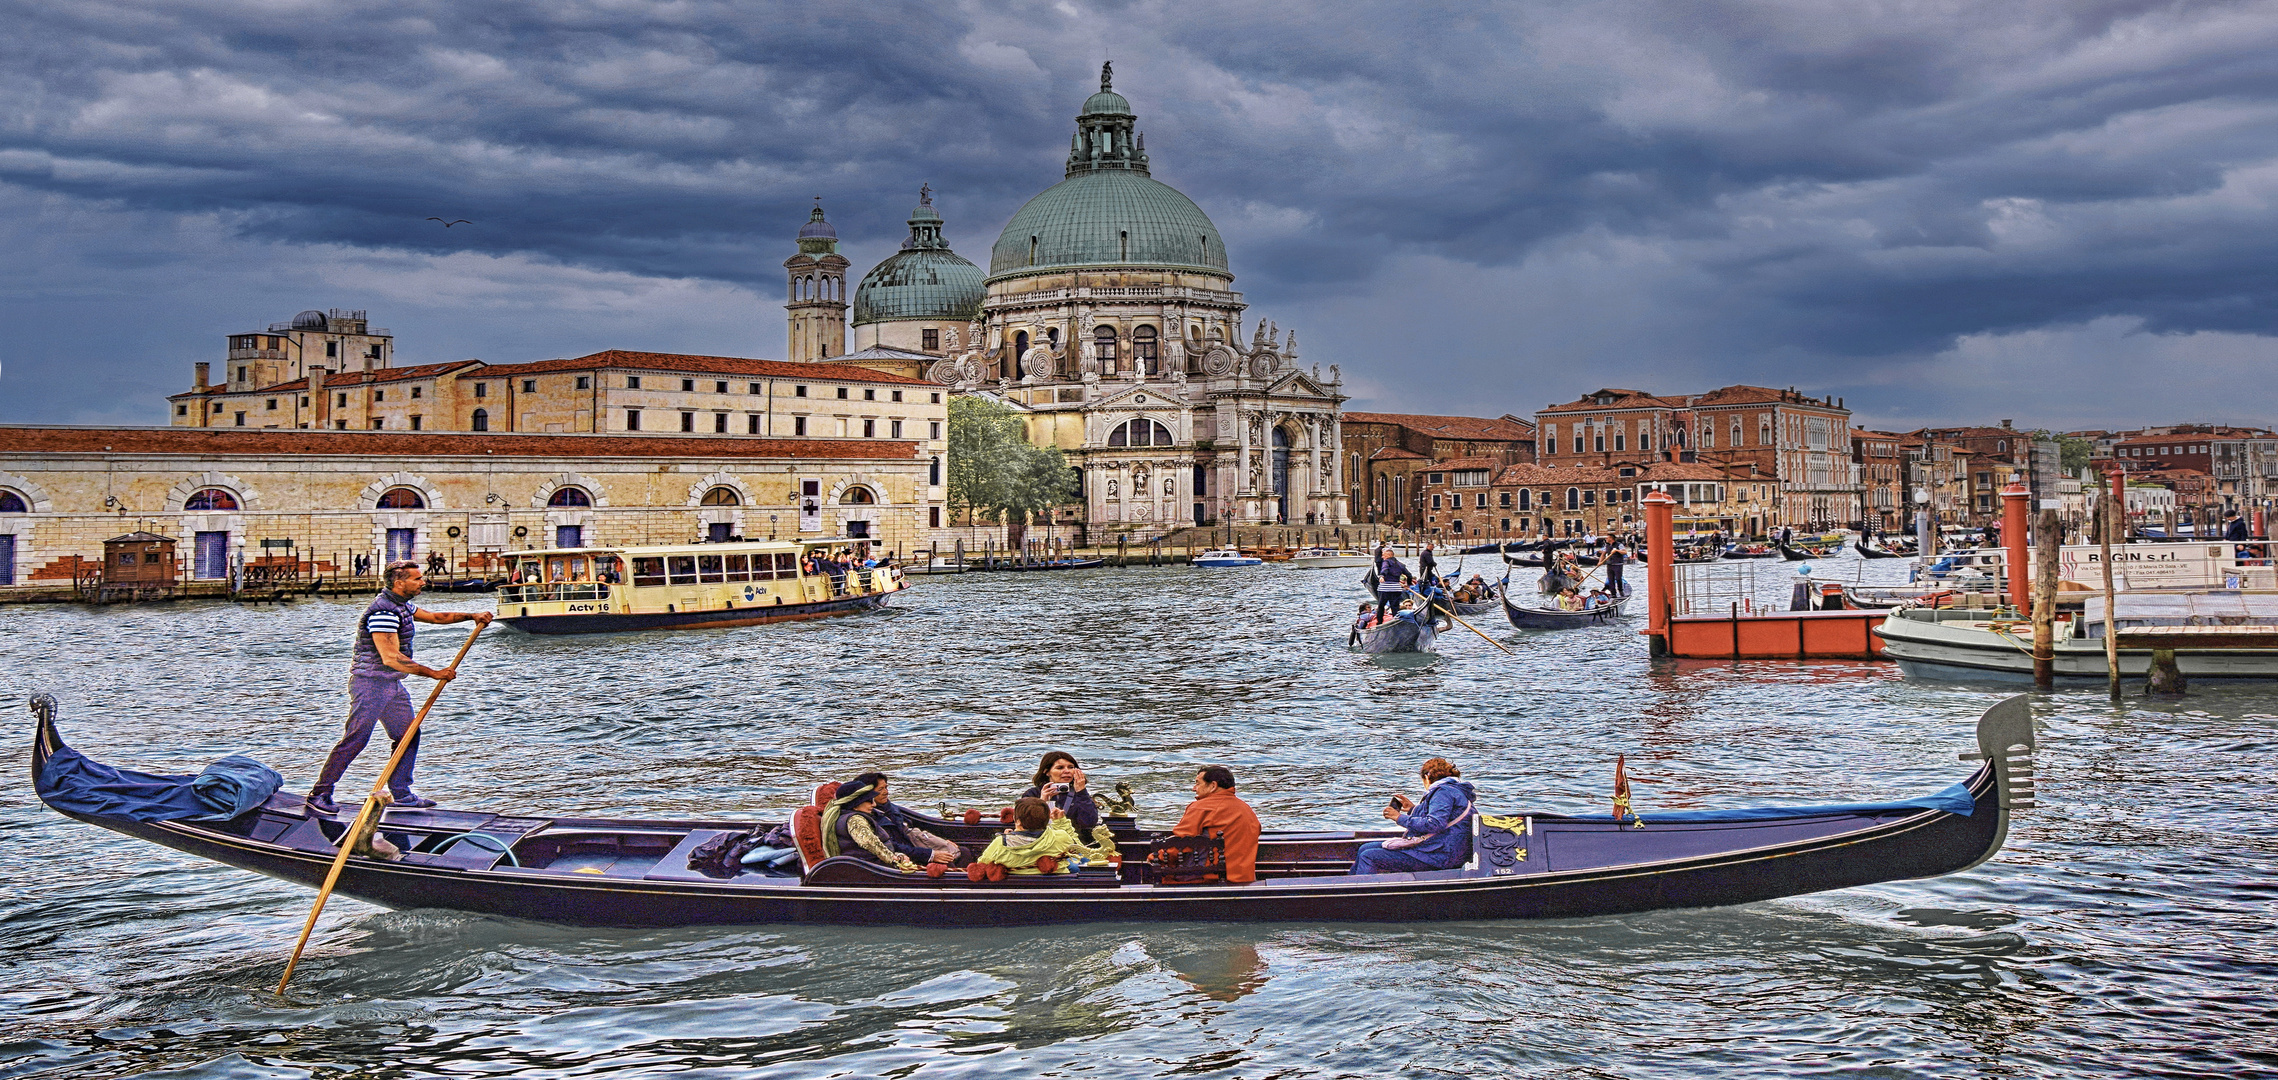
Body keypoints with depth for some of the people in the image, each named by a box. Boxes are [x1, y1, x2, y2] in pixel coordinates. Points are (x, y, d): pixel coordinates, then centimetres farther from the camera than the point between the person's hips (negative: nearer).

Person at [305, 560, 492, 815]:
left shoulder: (402, 606, 11)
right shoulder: (383, 612, -21)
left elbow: (436, 617, 25)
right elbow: (391, 658, -26)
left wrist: (471, 616, 11)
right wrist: (433, 673, -23)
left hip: (392, 684, 10)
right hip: (370, 683, -10)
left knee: (408, 735, 10)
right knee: (356, 739, -8)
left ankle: (401, 792, 17)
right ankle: (319, 794, -1)